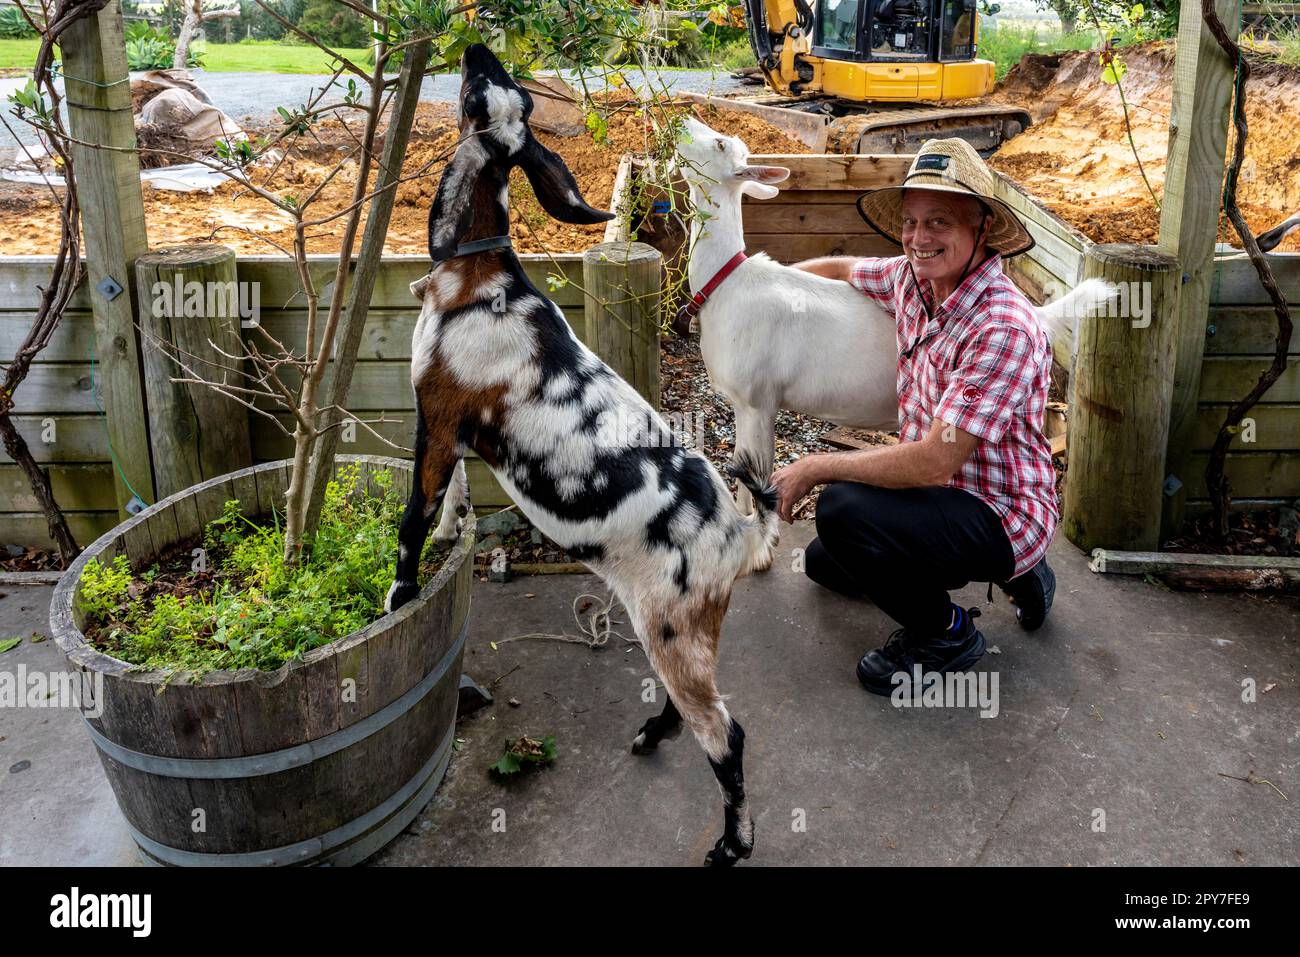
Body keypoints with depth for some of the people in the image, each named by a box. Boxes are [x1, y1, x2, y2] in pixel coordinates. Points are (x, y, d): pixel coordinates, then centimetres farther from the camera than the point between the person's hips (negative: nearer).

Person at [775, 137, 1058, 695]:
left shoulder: (1002, 329, -29)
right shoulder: (912, 278, -4)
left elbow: (933, 462, -32)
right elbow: (842, 269, 19)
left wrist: (814, 468, -25)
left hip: (999, 517, -9)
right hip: (942, 490, 9)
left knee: (843, 508, -31)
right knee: (825, 564, 24)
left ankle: (945, 635, -5)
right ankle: (1007, 574, 24)